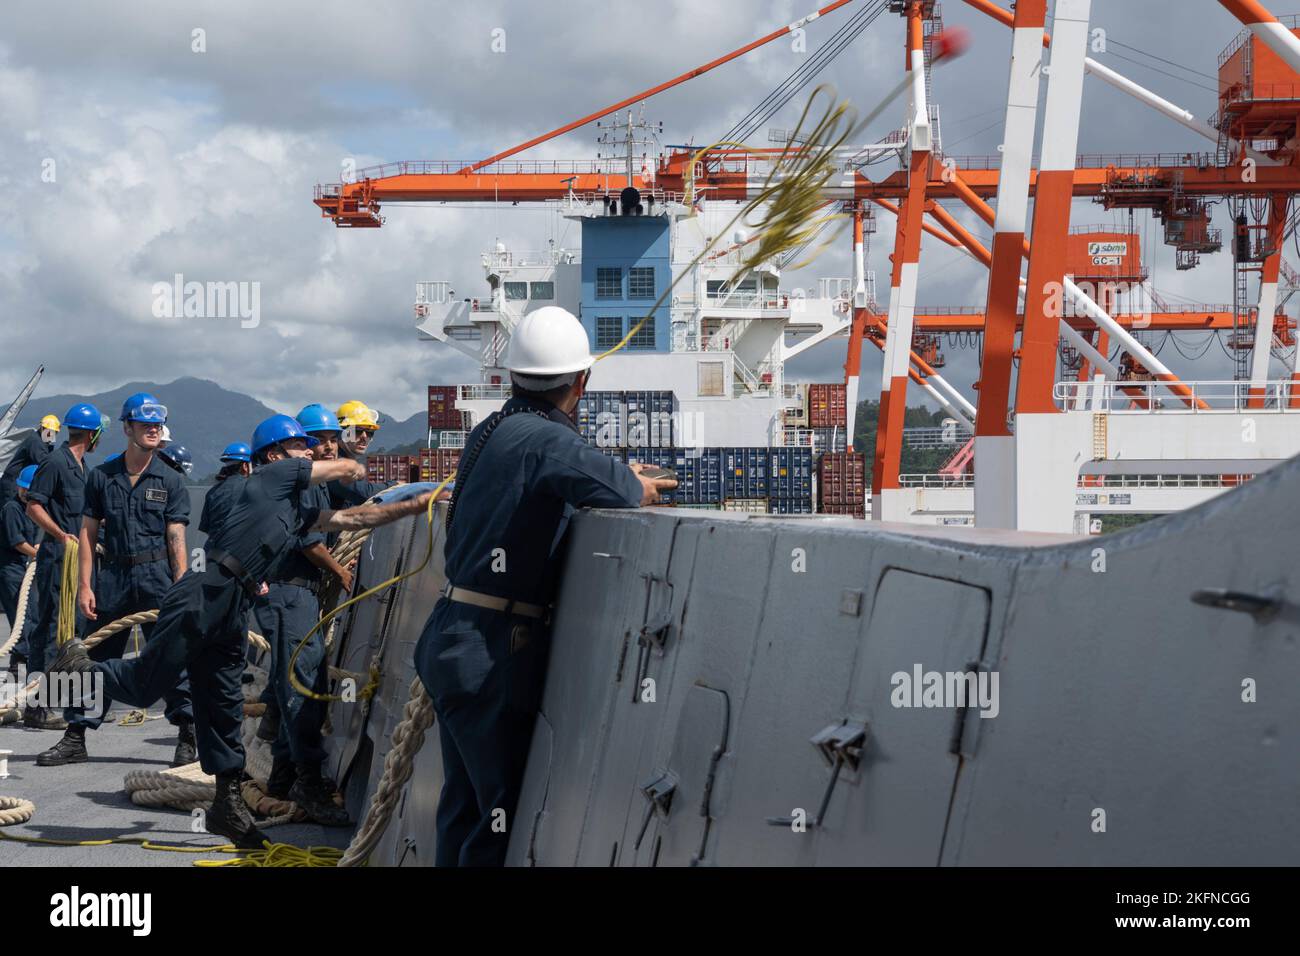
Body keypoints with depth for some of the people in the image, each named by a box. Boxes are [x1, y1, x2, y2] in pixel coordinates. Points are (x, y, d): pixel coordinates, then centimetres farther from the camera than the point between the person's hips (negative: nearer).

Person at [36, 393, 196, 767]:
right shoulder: (101, 477, 8)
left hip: (157, 575, -2)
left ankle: (188, 737, 3)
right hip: (112, 575, 2)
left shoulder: (170, 481, 4)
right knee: (97, 656, 5)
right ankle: (75, 738, 11)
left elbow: (176, 539, 0)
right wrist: (84, 585, -1)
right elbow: (88, 533, 7)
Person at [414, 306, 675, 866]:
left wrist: (631, 482, 10)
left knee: (464, 805, 15)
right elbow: (608, 487, -31)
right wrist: (644, 487, -9)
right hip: (493, 655, -9)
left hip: (453, 644, 9)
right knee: (505, 812, -5)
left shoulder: (490, 432, 13)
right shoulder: (547, 439, -16)